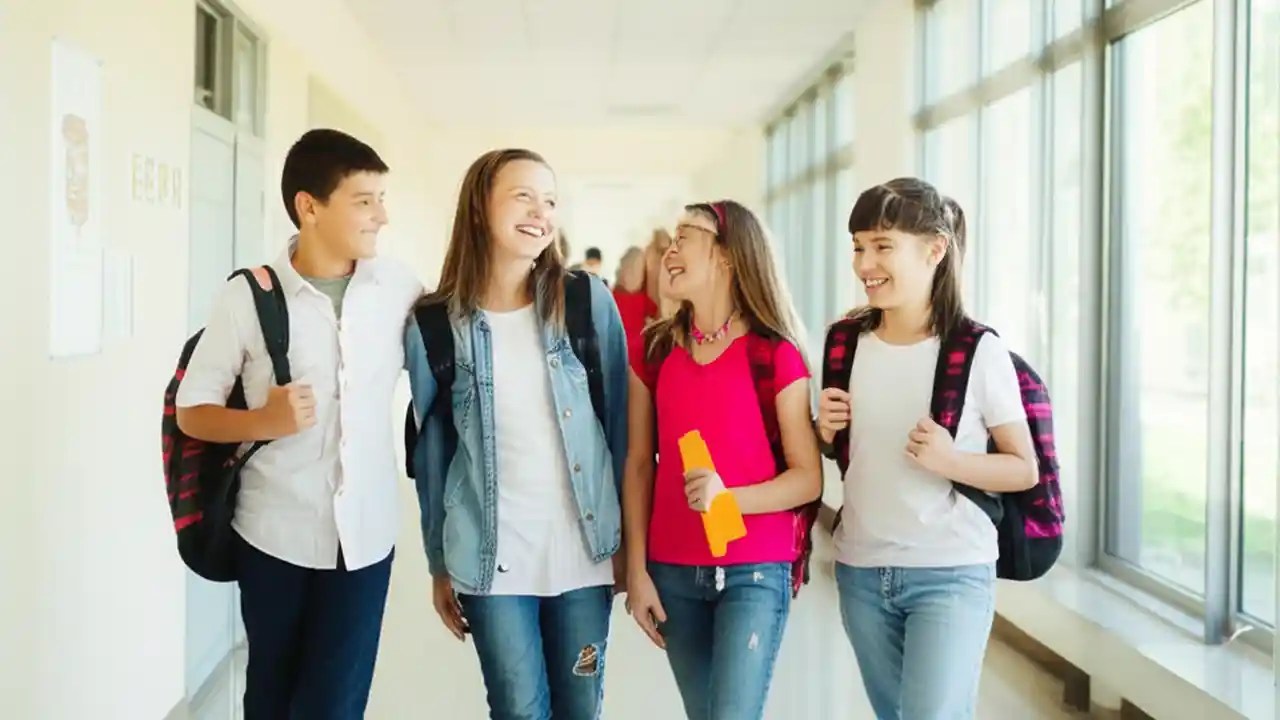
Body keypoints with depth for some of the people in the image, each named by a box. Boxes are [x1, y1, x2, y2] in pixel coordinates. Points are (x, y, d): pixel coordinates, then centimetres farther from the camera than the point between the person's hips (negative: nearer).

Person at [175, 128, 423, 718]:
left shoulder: (399, 288, -1)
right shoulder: (248, 297, -7)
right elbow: (191, 412, -2)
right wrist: (264, 421, -19)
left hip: (365, 535, 1)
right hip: (275, 535, -1)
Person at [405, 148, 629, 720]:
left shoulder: (588, 300, -2)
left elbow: (619, 419, 2)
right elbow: (431, 447, 4)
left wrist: (628, 534, 2)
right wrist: (440, 565, 7)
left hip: (584, 545, 1)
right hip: (491, 555, -1)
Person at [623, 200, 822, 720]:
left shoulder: (775, 356, -6)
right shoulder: (655, 349, 5)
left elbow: (808, 478, -6)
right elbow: (639, 463, 6)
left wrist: (729, 497, -23)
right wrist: (637, 569, 2)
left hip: (755, 571, -3)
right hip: (673, 572, 4)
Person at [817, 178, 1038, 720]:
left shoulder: (979, 351, -11)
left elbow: (1025, 470, -5)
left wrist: (951, 460, -22)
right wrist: (826, 433, -4)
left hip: (951, 573, -5)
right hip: (861, 571, 5)